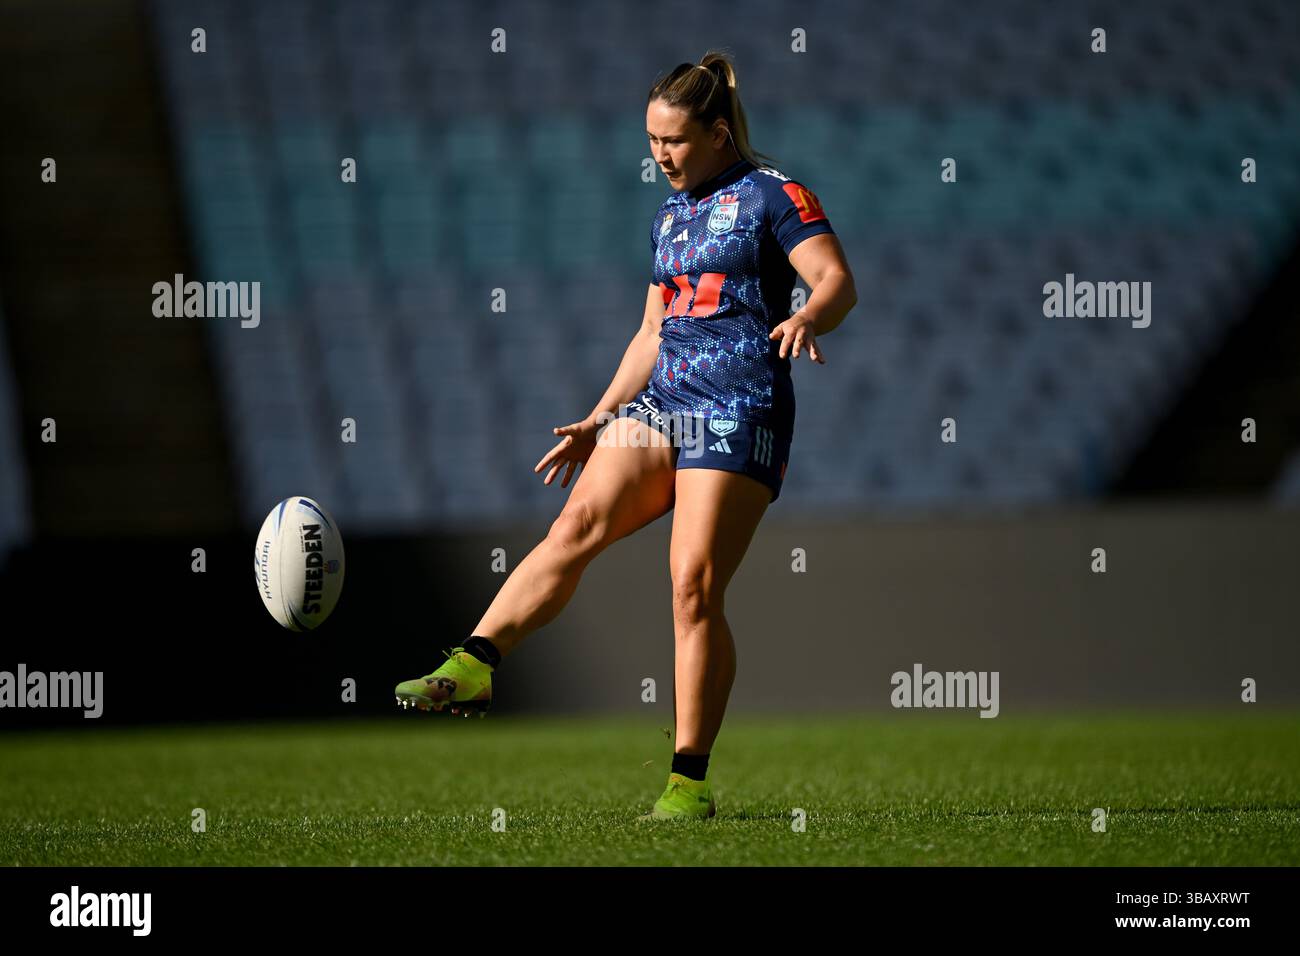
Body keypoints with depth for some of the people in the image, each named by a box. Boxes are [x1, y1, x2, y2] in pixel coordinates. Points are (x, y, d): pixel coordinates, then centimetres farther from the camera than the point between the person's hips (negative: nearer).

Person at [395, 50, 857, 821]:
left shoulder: (772, 195, 1)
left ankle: (690, 782, -6)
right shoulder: (670, 216, 22)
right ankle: (474, 667, -30)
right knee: (580, 521, -17)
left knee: (694, 587, -12)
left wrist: (807, 319, -34)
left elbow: (838, 281, -11)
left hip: (740, 412, -6)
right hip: (661, 403, 6)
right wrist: (600, 422, 25)